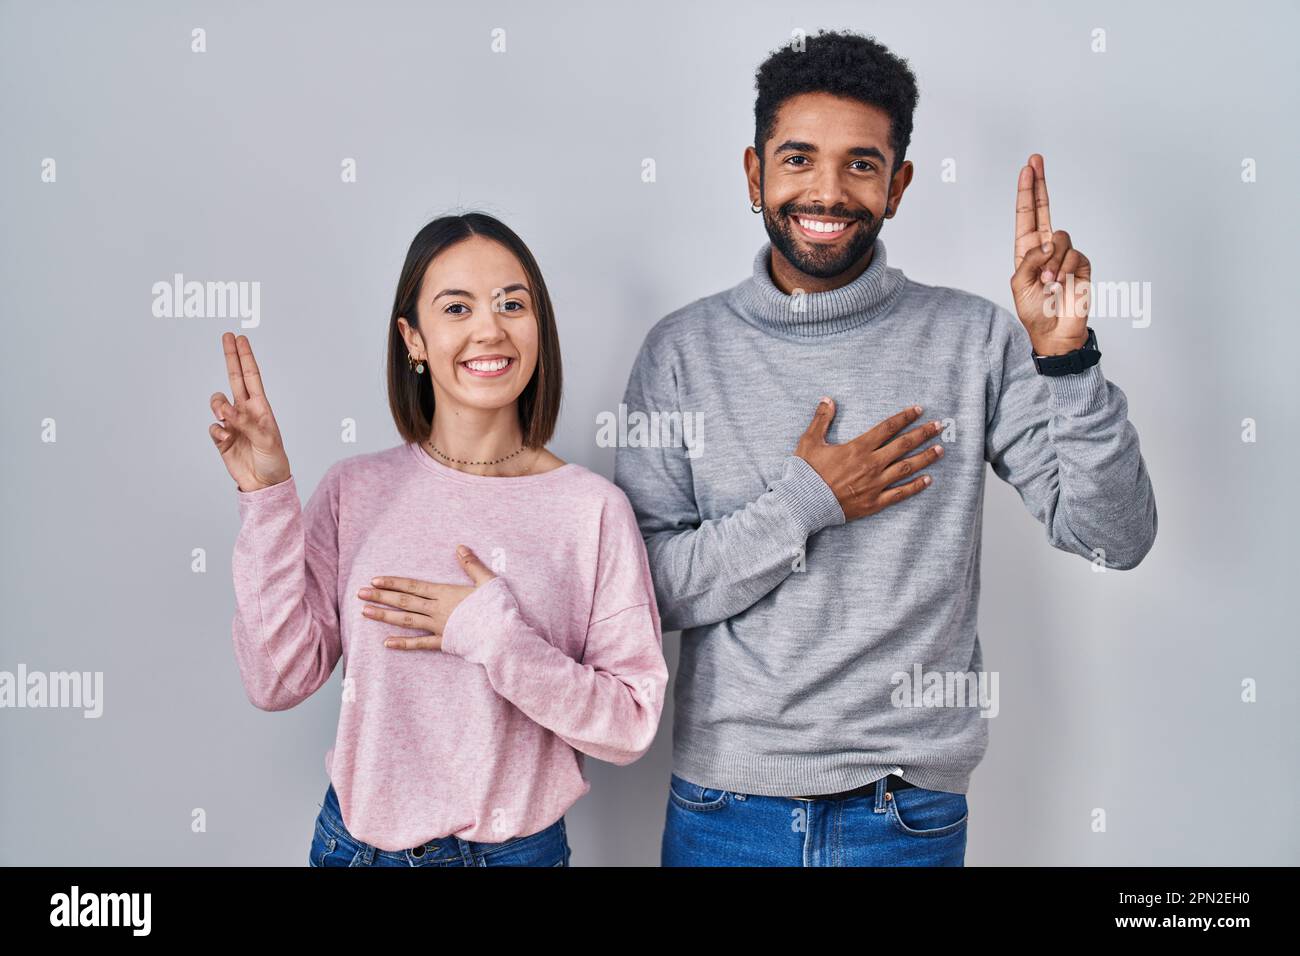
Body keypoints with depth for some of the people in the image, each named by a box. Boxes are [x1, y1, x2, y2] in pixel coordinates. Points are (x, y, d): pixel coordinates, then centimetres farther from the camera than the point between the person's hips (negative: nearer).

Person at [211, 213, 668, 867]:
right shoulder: (356, 491, -4)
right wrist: (266, 500, -14)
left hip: (516, 847, -1)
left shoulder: (592, 508, -12)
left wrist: (494, 637, -22)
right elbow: (278, 680, -9)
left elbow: (632, 725, -12)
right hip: (357, 839, 2)